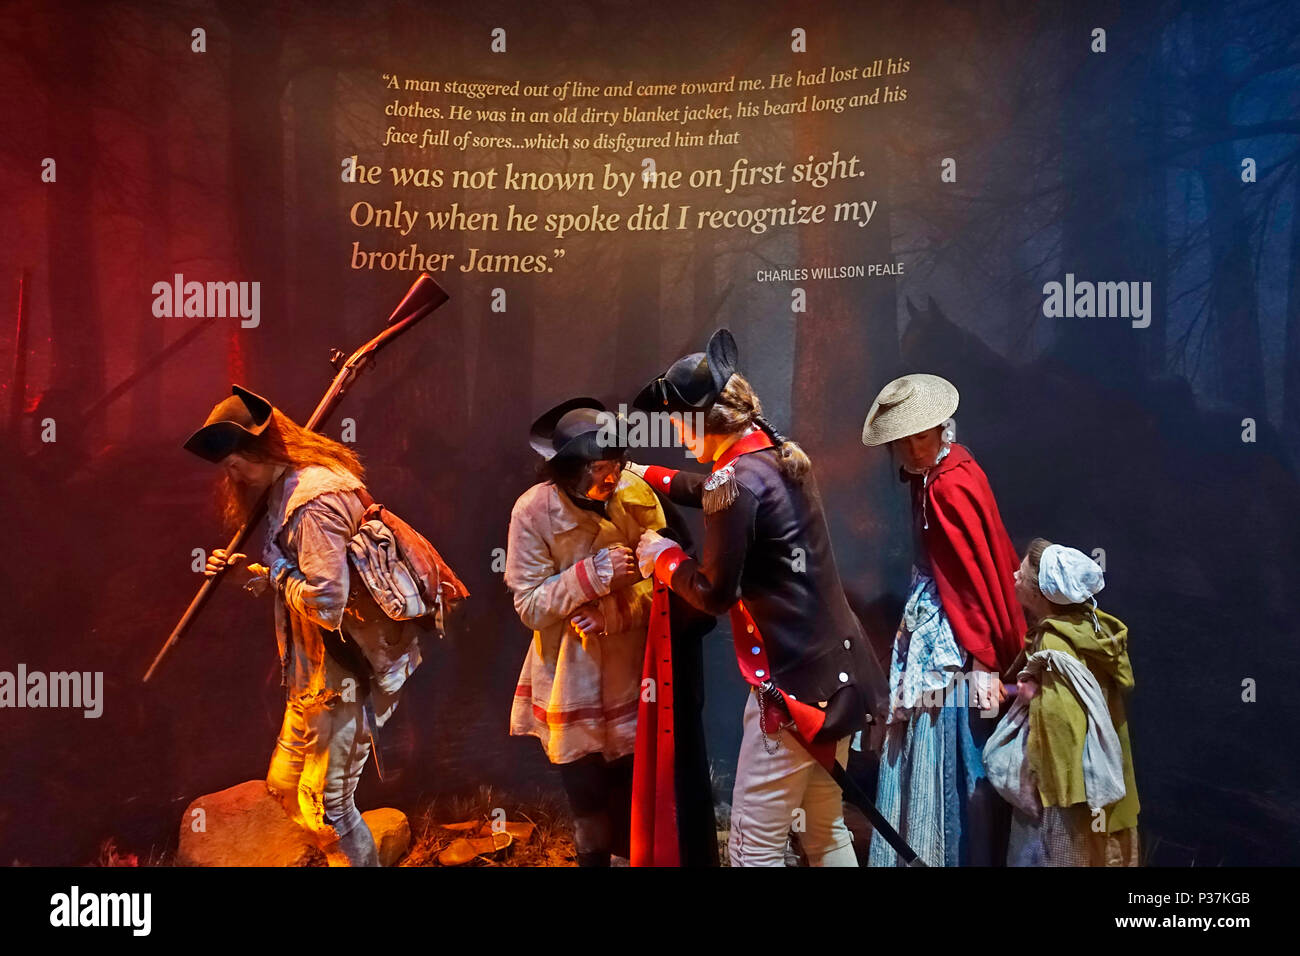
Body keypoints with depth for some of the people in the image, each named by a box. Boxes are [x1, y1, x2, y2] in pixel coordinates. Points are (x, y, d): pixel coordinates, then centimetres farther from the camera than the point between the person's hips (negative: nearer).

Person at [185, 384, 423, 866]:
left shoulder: (315, 498, -23)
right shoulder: (285, 492, 10)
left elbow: (325, 603, -30)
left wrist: (277, 572, -14)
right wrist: (247, 570, 4)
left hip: (348, 673, -10)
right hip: (314, 673, 11)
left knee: (327, 805, -1)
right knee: (284, 784, 21)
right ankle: (348, 853, 37)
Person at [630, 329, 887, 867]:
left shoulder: (736, 480, -18)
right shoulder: (782, 457, 9)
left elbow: (714, 593, -14)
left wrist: (664, 556, 3)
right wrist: (649, 475, 37)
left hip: (791, 682, -9)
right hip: (836, 671, 10)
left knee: (754, 848, 2)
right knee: (826, 833, 20)